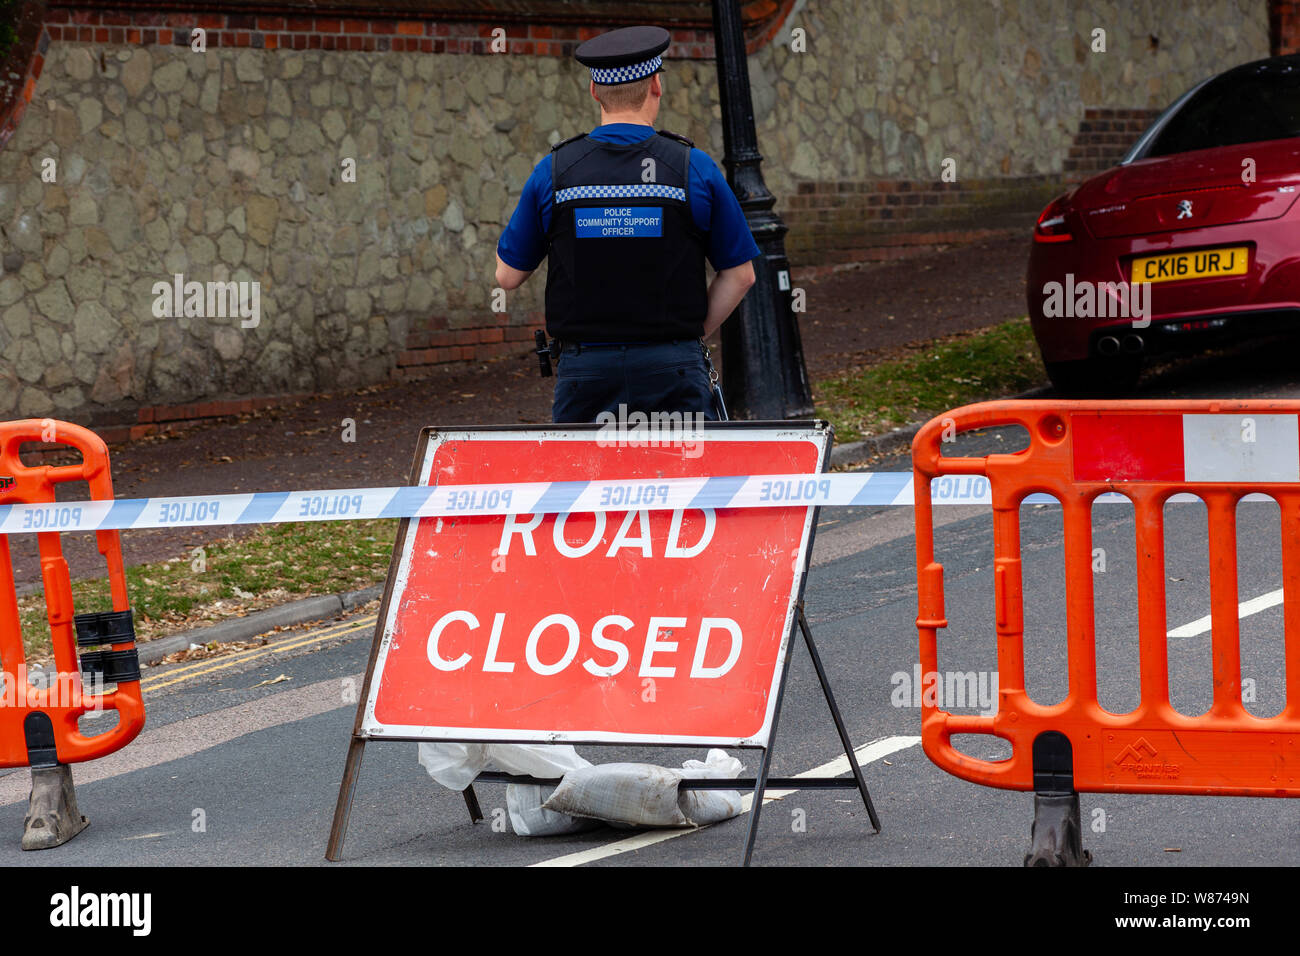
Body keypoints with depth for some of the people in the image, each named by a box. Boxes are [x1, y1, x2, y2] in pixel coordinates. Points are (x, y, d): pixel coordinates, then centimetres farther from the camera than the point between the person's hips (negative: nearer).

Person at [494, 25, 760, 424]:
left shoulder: (553, 171, 1)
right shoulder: (695, 167, -1)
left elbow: (508, 275, 8)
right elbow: (739, 274, 4)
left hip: (584, 371, 1)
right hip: (673, 369, -1)